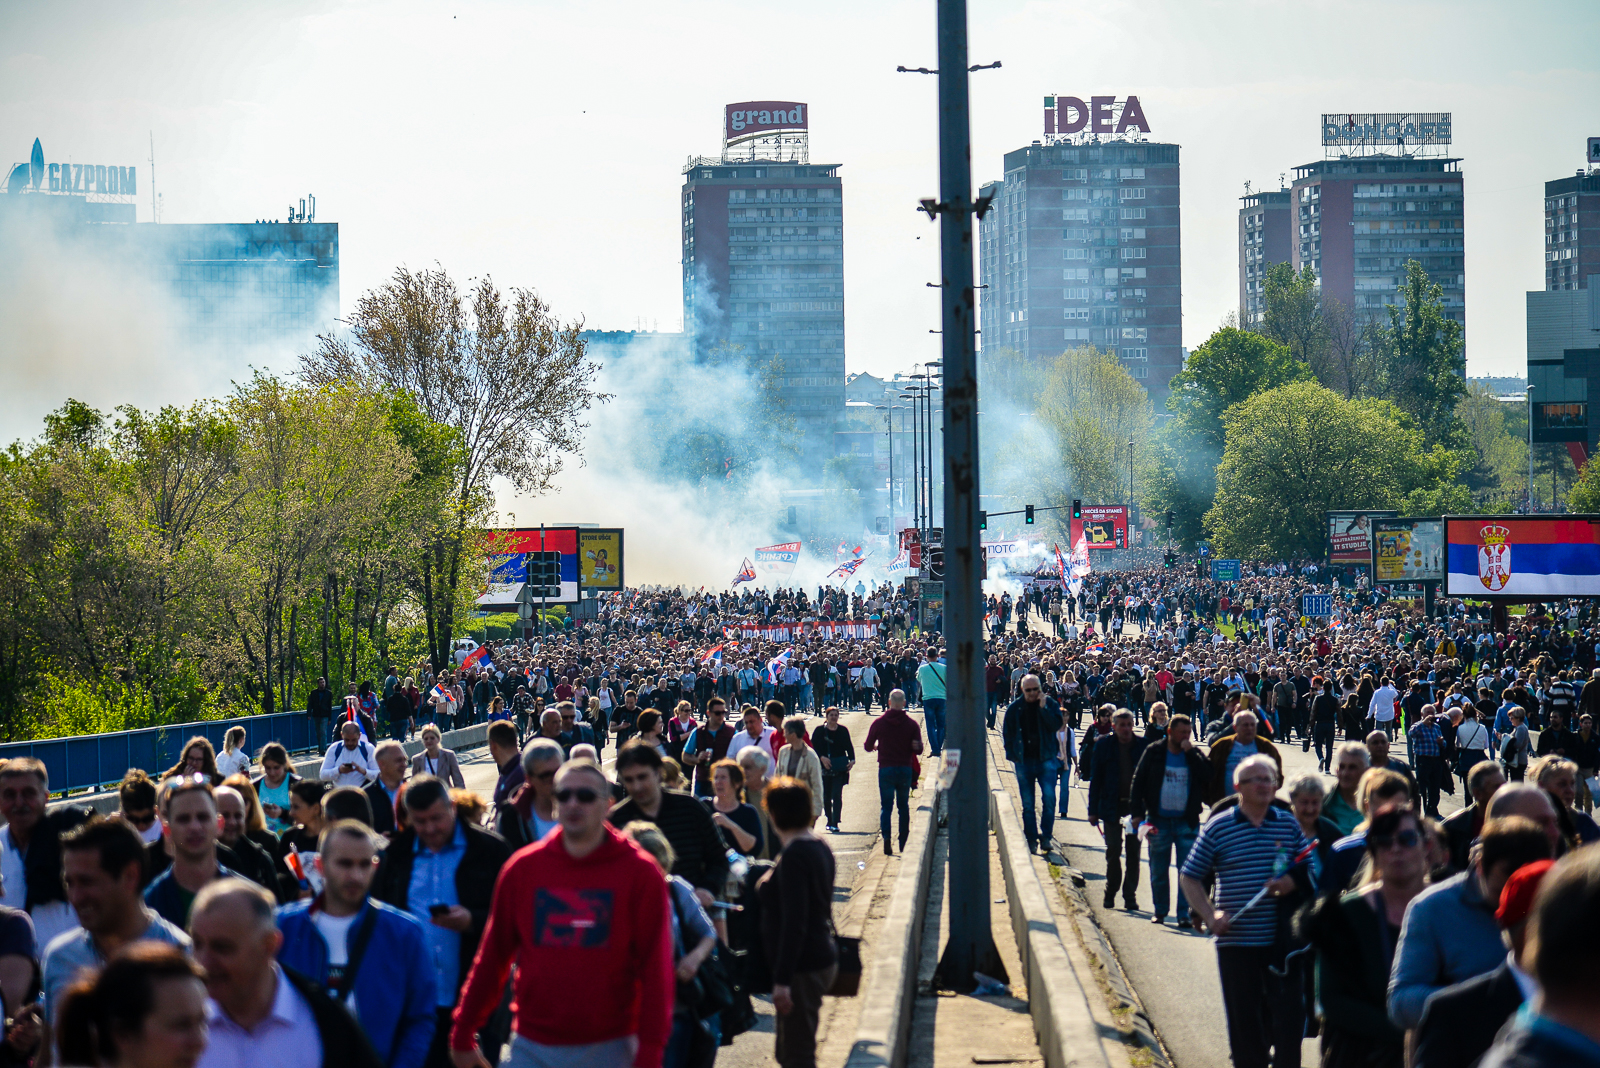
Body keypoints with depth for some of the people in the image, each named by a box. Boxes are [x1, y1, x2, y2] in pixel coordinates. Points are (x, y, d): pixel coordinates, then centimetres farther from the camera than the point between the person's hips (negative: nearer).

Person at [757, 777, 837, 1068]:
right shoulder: (819, 847, 12)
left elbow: (794, 924, -23)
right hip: (822, 959, 10)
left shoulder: (793, 856, -18)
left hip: (802, 967, -10)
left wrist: (782, 979, -23)